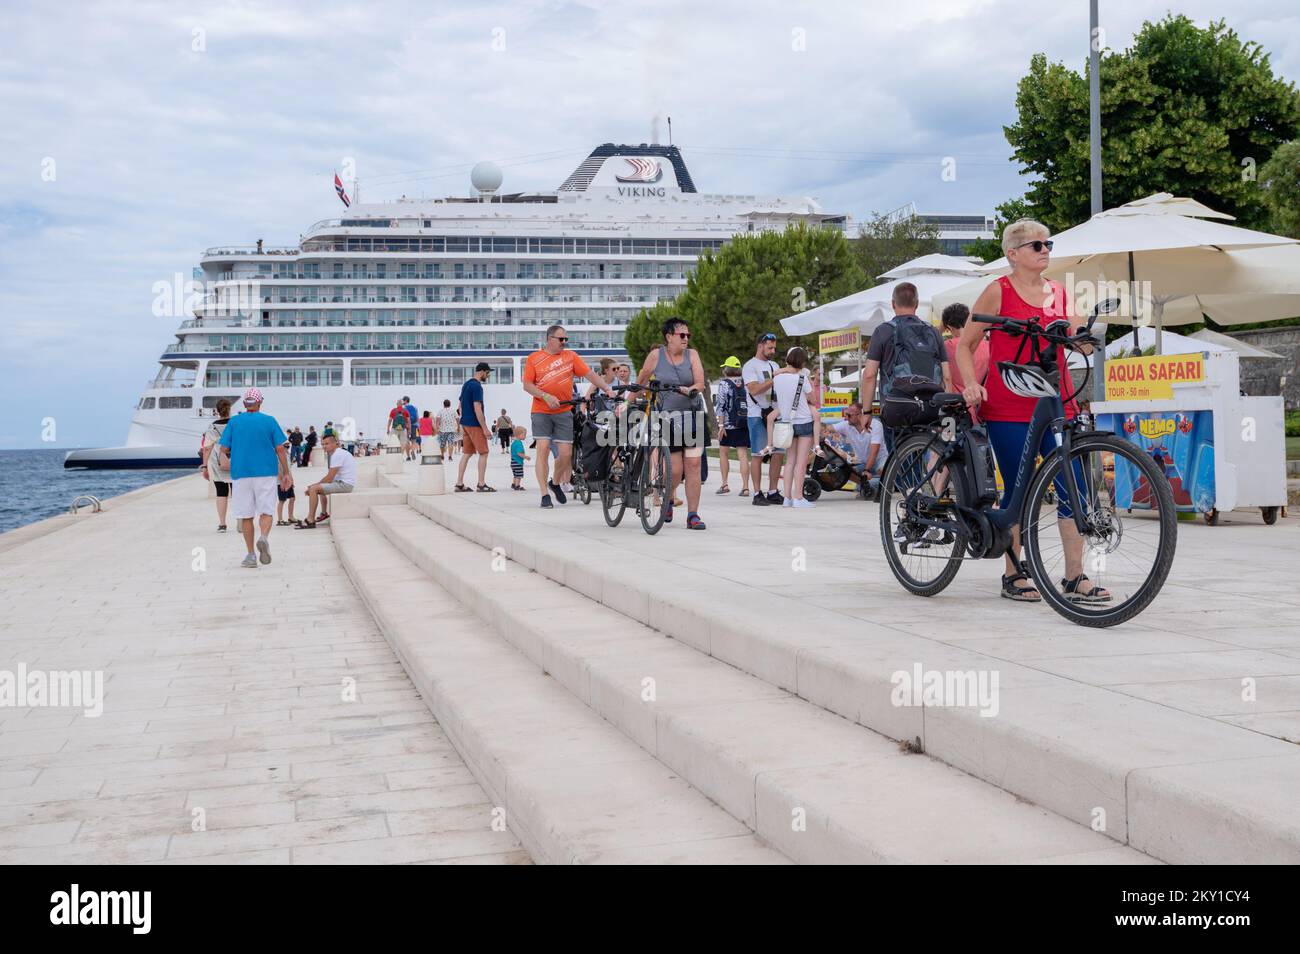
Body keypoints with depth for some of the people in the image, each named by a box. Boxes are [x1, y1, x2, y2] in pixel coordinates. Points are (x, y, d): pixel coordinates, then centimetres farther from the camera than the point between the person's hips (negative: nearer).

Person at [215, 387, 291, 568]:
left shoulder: (234, 422, 3)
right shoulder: (269, 421, 1)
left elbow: (224, 449, 2)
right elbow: (280, 449, -2)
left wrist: (226, 458, 24)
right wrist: (286, 473, 4)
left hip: (241, 474, 1)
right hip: (266, 472, -1)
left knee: (246, 515, 7)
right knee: (266, 511, 3)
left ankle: (251, 555, 5)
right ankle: (264, 538, -26)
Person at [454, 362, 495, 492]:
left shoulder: (466, 384, 14)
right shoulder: (477, 386, -15)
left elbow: (460, 406, 20)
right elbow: (477, 409, -20)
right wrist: (485, 428, -18)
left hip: (465, 423, 9)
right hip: (474, 424, -9)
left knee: (467, 453, 11)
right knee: (483, 453, -3)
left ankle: (459, 484, 10)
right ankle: (481, 484, -3)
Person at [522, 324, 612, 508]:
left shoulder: (571, 356, 7)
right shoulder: (533, 359, 3)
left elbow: (590, 374, 4)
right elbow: (527, 385, -1)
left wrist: (607, 389, -8)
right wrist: (546, 397, -15)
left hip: (564, 412, 2)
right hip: (541, 411, -2)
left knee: (566, 453, -2)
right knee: (543, 450, -11)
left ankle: (556, 483, 26)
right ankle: (545, 495, -7)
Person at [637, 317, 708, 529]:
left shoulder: (692, 354, 5)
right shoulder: (656, 355, -1)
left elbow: (700, 383, -3)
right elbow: (641, 380, 10)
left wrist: (690, 389, -22)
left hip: (691, 416, 2)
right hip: (668, 417, -2)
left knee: (693, 465, -6)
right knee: (675, 469, -4)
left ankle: (693, 515, 0)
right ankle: (668, 499, 28)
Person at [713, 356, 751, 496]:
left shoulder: (724, 384, -5)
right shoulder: (745, 383, 6)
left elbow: (721, 405, -11)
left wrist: (721, 424, -10)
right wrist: (749, 422, 16)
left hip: (728, 424, -3)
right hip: (745, 424, 3)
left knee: (723, 453, 13)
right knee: (743, 455, 2)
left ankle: (724, 484, 10)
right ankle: (745, 487, -4)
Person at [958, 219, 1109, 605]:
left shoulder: (1058, 292, 13)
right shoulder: (999, 291, 0)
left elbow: (1082, 343, 14)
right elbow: (965, 345, 2)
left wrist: (1081, 331, -9)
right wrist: (971, 384, -13)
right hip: (1009, 408, -4)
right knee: (1018, 490, 1)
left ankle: (1075, 578, 3)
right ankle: (1014, 576, 14)